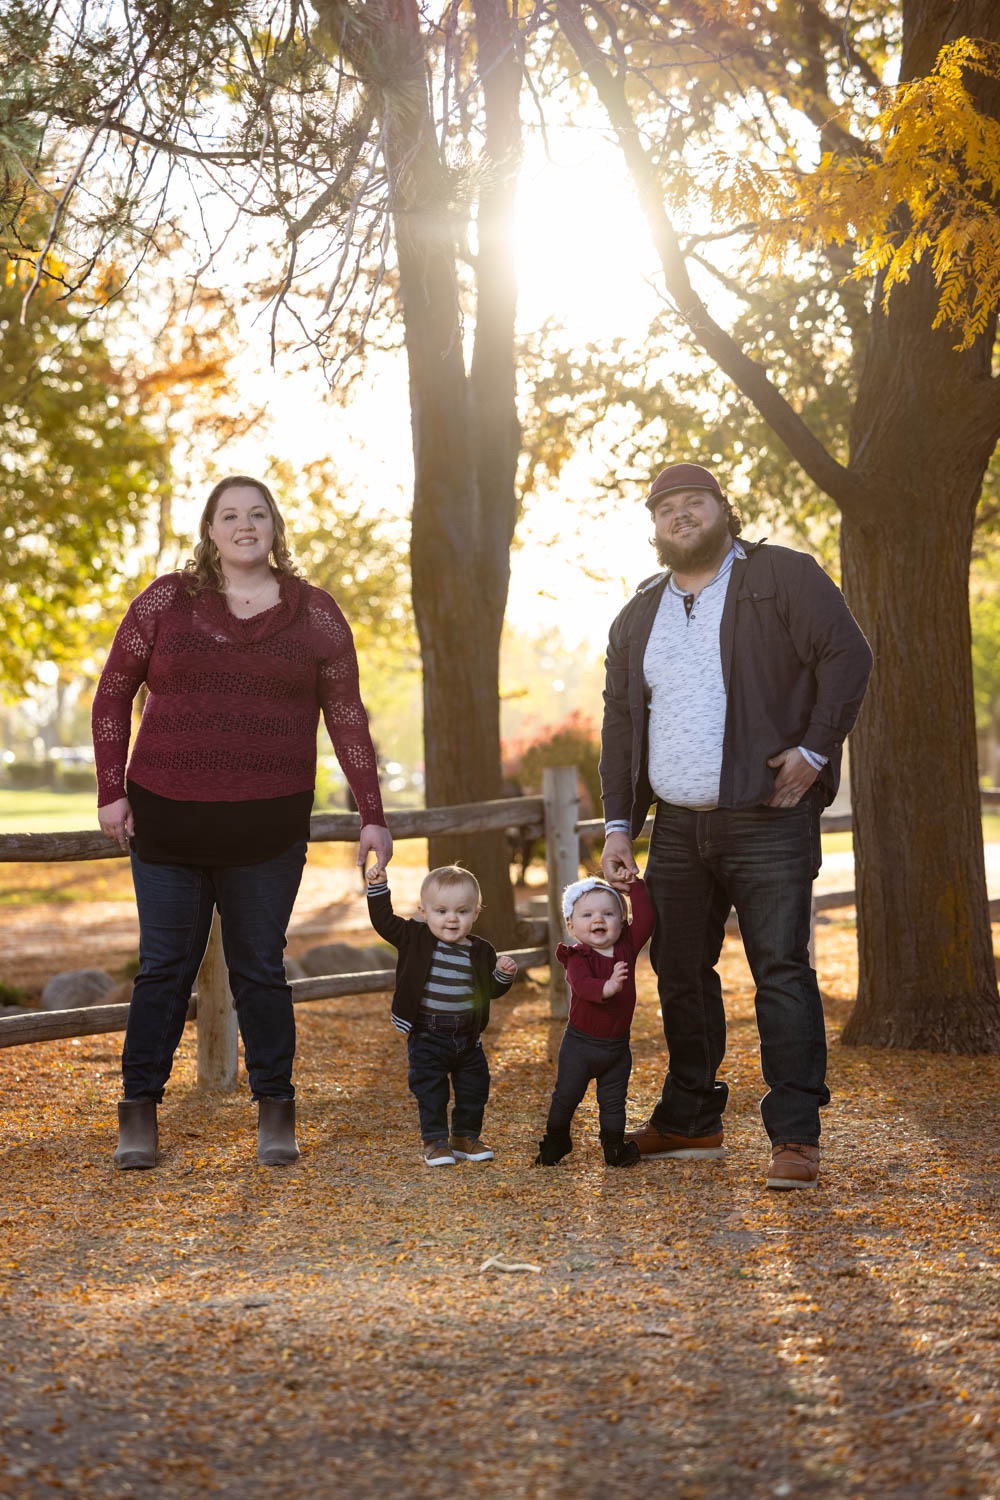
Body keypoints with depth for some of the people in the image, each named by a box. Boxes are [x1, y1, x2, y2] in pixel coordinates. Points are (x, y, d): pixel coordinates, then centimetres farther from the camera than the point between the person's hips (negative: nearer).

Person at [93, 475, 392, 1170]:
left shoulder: (315, 613, 5)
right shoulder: (167, 601, 3)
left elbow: (348, 717, 7)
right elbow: (113, 695, 9)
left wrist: (373, 814, 4)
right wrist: (112, 789, 2)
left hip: (268, 824, 0)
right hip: (167, 818, 0)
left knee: (260, 968, 6)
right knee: (165, 966, 4)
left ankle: (276, 1111, 15)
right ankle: (140, 1112, 12)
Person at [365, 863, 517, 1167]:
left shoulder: (481, 951, 0)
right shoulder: (415, 938, -6)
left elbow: (492, 990, 6)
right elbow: (384, 921, -7)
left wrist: (504, 974, -13)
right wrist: (378, 888, -13)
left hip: (468, 1037, 3)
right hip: (427, 1036, -3)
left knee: (474, 1089, 11)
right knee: (430, 1091, -1)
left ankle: (466, 1138, 28)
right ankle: (435, 1142, 10)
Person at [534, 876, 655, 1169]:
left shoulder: (627, 947, -1)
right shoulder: (577, 957, -16)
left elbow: (645, 919, -11)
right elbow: (582, 985, -34)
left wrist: (633, 884, -8)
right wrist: (607, 987, -53)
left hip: (617, 1046, 3)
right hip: (580, 1043, -3)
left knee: (613, 1101, 8)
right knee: (565, 1096, 5)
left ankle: (614, 1145, 23)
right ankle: (555, 1141, 24)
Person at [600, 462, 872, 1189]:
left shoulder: (783, 576, -1)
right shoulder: (638, 618, 16)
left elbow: (848, 657, -8)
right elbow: (621, 724, 18)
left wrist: (814, 750, -15)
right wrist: (619, 824, 11)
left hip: (768, 822, -6)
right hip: (678, 828, 6)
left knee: (782, 971, -8)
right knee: (680, 972, 11)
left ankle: (796, 1136, -5)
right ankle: (691, 1121, 23)